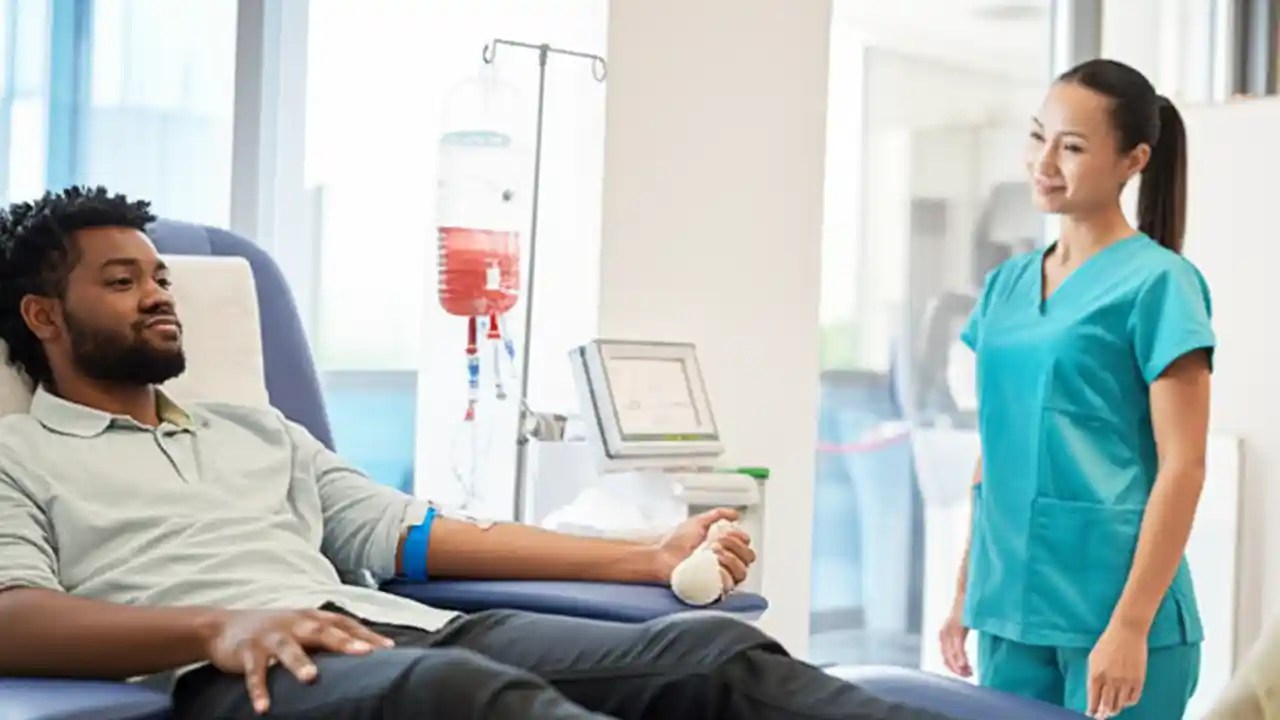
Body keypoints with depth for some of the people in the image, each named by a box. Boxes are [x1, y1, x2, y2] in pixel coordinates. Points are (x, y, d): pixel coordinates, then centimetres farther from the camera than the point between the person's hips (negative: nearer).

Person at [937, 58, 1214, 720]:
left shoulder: (1157, 281, -7)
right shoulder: (1005, 284, 10)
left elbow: (1182, 467, -11)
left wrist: (1130, 624, -16)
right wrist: (966, 592, 13)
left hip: (1112, 604, -5)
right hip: (1010, 605, 6)